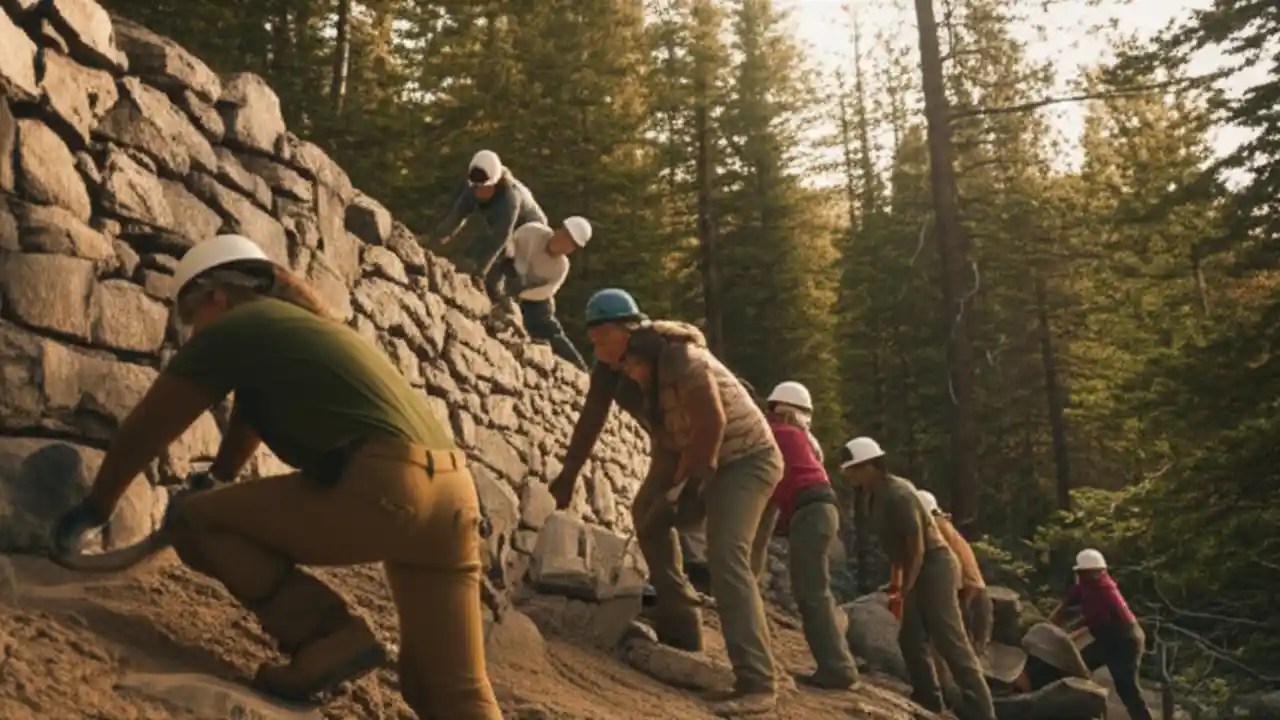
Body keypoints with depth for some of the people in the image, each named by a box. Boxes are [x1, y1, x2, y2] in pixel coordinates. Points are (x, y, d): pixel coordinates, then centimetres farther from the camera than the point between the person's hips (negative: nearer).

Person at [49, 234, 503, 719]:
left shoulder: (232, 329, 8)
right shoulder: (296, 325, 31)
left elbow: (146, 429, 16)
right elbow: (256, 410, 48)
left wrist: (92, 509, 30)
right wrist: (217, 481, 63)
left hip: (384, 489, -9)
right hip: (453, 493, 9)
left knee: (194, 523, 6)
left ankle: (330, 639, -1)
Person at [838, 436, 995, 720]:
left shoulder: (897, 495, -23)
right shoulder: (879, 495, 7)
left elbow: (917, 547, -23)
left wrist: (904, 592, -20)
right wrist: (896, 580, 19)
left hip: (933, 566, -10)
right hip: (917, 569, 10)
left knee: (949, 641, -9)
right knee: (910, 639, 12)